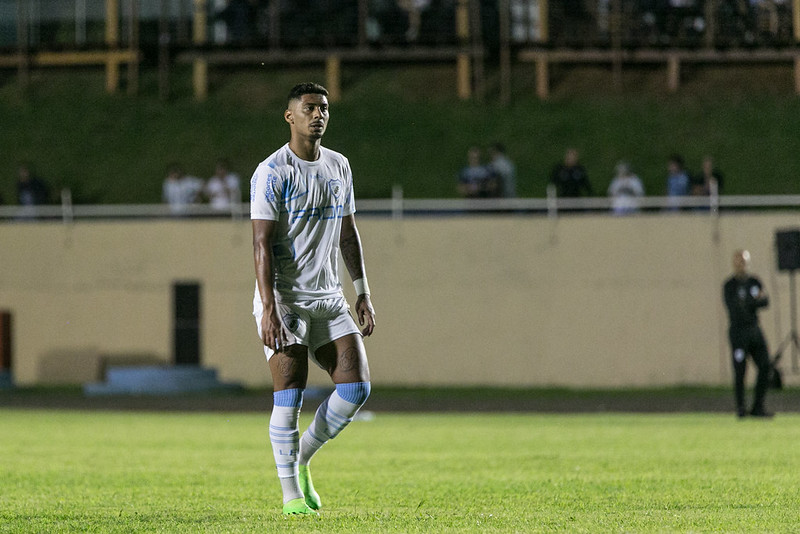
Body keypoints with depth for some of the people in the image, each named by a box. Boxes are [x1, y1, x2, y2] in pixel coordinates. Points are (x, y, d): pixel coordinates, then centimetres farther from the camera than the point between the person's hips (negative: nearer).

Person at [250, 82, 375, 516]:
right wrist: (269, 308, -21)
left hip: (328, 298, 6)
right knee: (289, 394, -10)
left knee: (357, 386, -4)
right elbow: (261, 243, -14)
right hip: (283, 298, -6)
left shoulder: (338, 167, 13)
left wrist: (362, 293, 13)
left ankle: (301, 458, 15)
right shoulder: (272, 172, -9)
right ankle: (291, 493, 0)